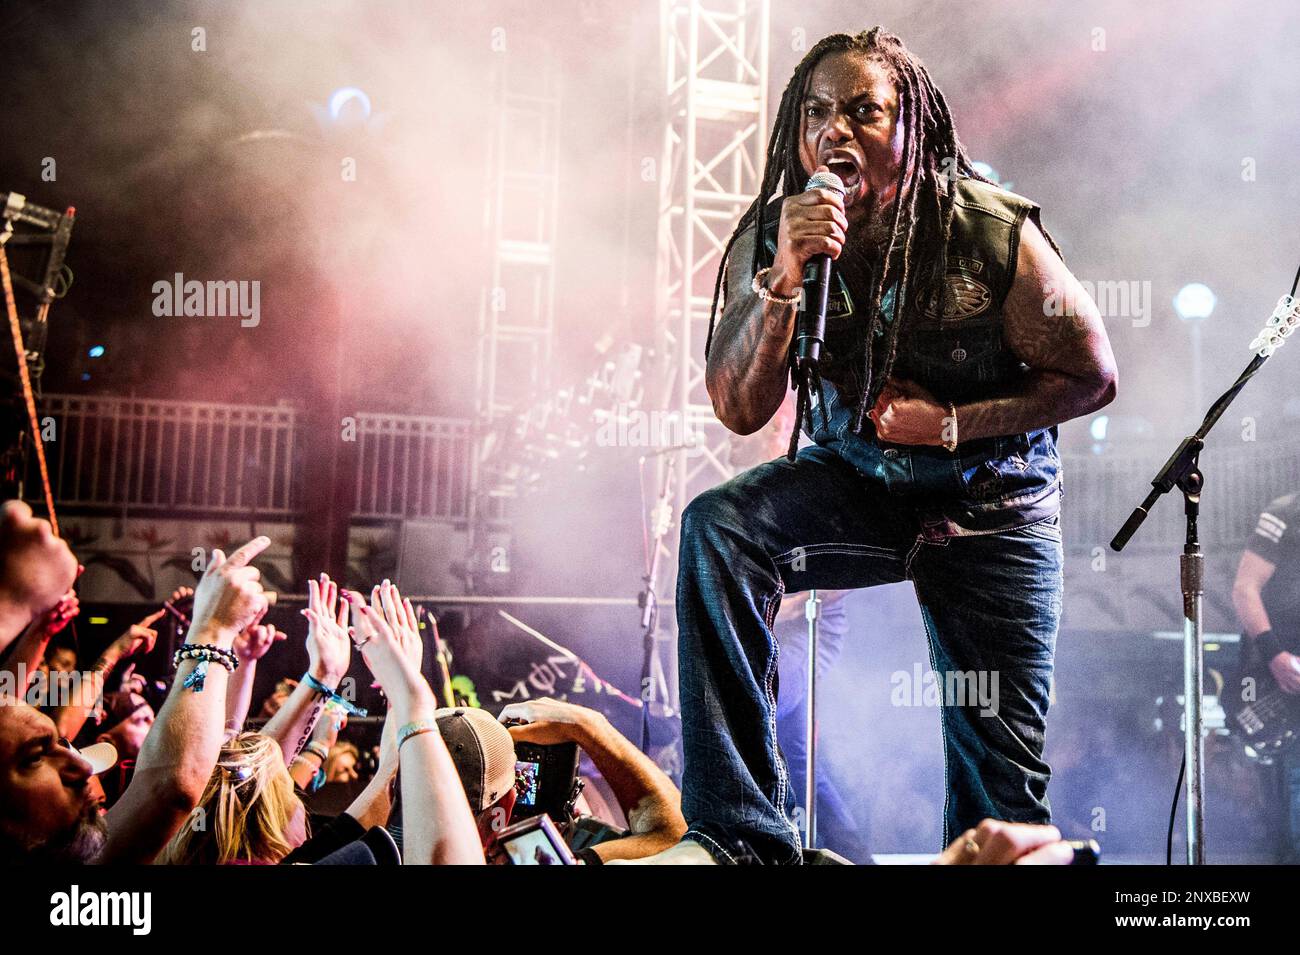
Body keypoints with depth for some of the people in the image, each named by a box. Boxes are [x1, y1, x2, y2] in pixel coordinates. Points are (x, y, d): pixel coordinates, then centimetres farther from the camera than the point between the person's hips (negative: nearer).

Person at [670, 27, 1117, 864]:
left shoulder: (993, 234, -19)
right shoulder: (770, 236, -12)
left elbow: (1093, 376, -10)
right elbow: (740, 410, -17)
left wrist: (953, 424, -19)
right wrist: (784, 278, -31)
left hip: (990, 504, -1)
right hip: (856, 482, 2)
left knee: (1000, 780, -2)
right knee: (716, 527, -28)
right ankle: (739, 831, -24)